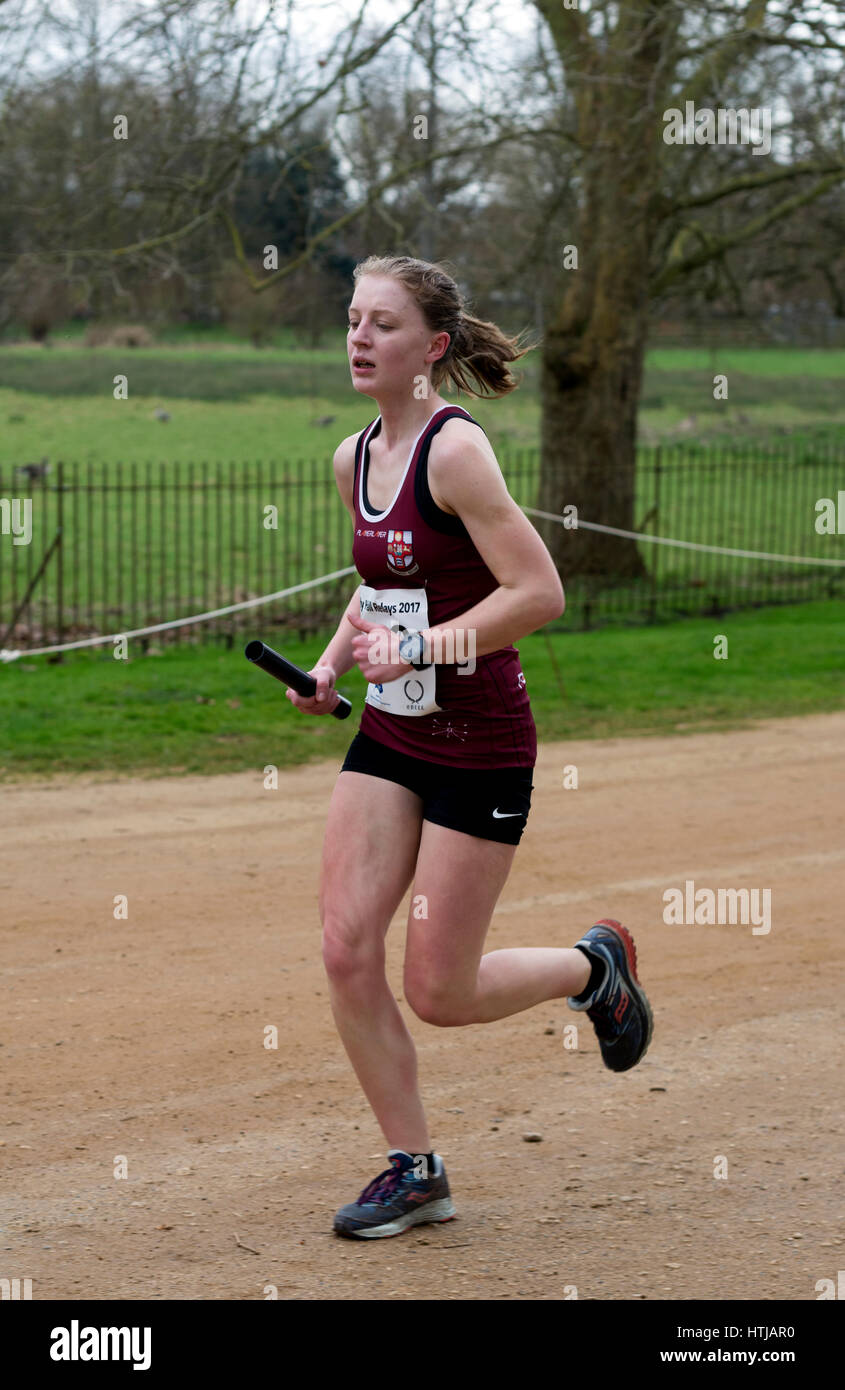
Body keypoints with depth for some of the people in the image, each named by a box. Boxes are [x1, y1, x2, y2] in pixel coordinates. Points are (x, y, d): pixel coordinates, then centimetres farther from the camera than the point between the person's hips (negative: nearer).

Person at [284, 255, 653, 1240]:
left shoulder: (454, 449, -17)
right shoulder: (353, 459, 7)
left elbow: (540, 593, -22)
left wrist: (420, 649, -24)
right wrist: (333, 662, 8)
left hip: (481, 747, -7)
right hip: (389, 736, 7)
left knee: (439, 994, -1)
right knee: (346, 950, -4)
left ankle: (595, 966, 28)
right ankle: (414, 1170, 11)